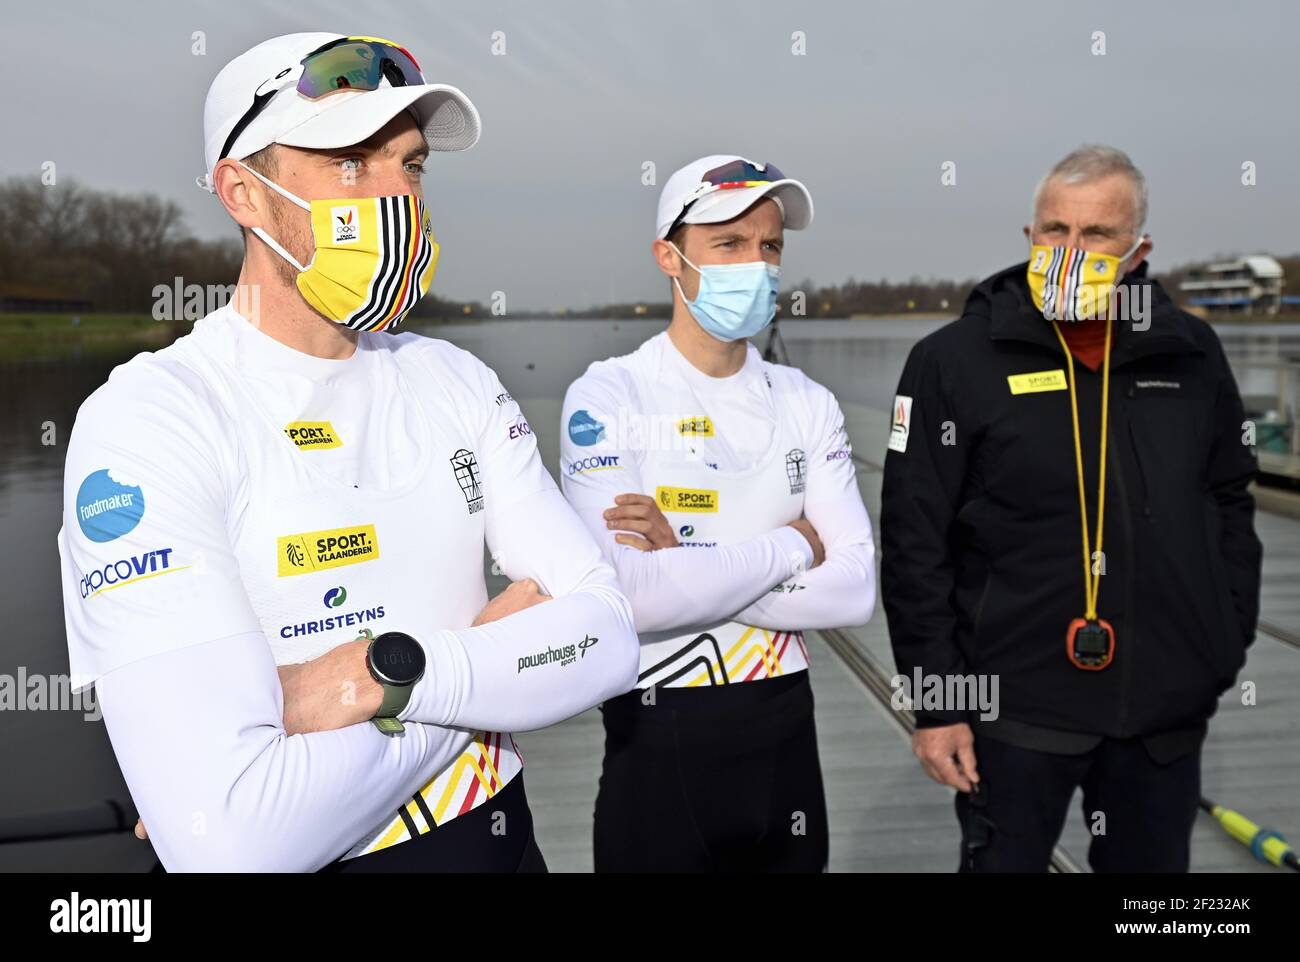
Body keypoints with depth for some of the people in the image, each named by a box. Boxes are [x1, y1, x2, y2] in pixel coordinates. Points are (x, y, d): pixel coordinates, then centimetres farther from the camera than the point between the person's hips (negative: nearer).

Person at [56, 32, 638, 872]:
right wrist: (490, 661, -17)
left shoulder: (459, 383, -2)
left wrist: (390, 675, -23)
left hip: (499, 835, 5)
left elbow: (607, 636, -8)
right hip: (312, 856, -4)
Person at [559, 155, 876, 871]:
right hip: (659, 739, -4)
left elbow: (856, 590, -8)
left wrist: (687, 564, -17)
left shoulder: (807, 403, 3)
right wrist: (792, 546, -13)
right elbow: (629, 594, -24)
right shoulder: (608, 397, -10)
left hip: (786, 728, 4)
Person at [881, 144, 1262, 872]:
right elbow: (914, 543, -8)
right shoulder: (956, 360, -8)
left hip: (1167, 709, 4)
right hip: (1015, 704, -3)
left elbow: (1230, 506, 13)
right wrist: (938, 702, -9)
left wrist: (1229, 643, 8)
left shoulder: (1191, 354, 3)